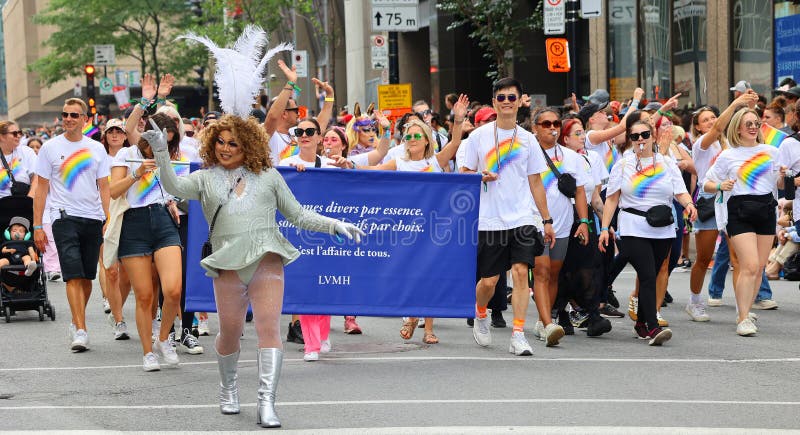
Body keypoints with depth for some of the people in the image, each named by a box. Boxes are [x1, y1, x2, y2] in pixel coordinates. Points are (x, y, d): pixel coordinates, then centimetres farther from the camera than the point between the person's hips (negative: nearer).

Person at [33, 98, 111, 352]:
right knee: (74, 275, -14)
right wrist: (37, 226, -1)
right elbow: (42, 188, 4)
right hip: (64, 217, -3)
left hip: (93, 219, 3)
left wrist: (110, 221, 1)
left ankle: (76, 322, 24)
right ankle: (80, 331, -19)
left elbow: (104, 188, 11)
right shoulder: (50, 148, 3)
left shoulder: (96, 149, 10)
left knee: (87, 277, 7)